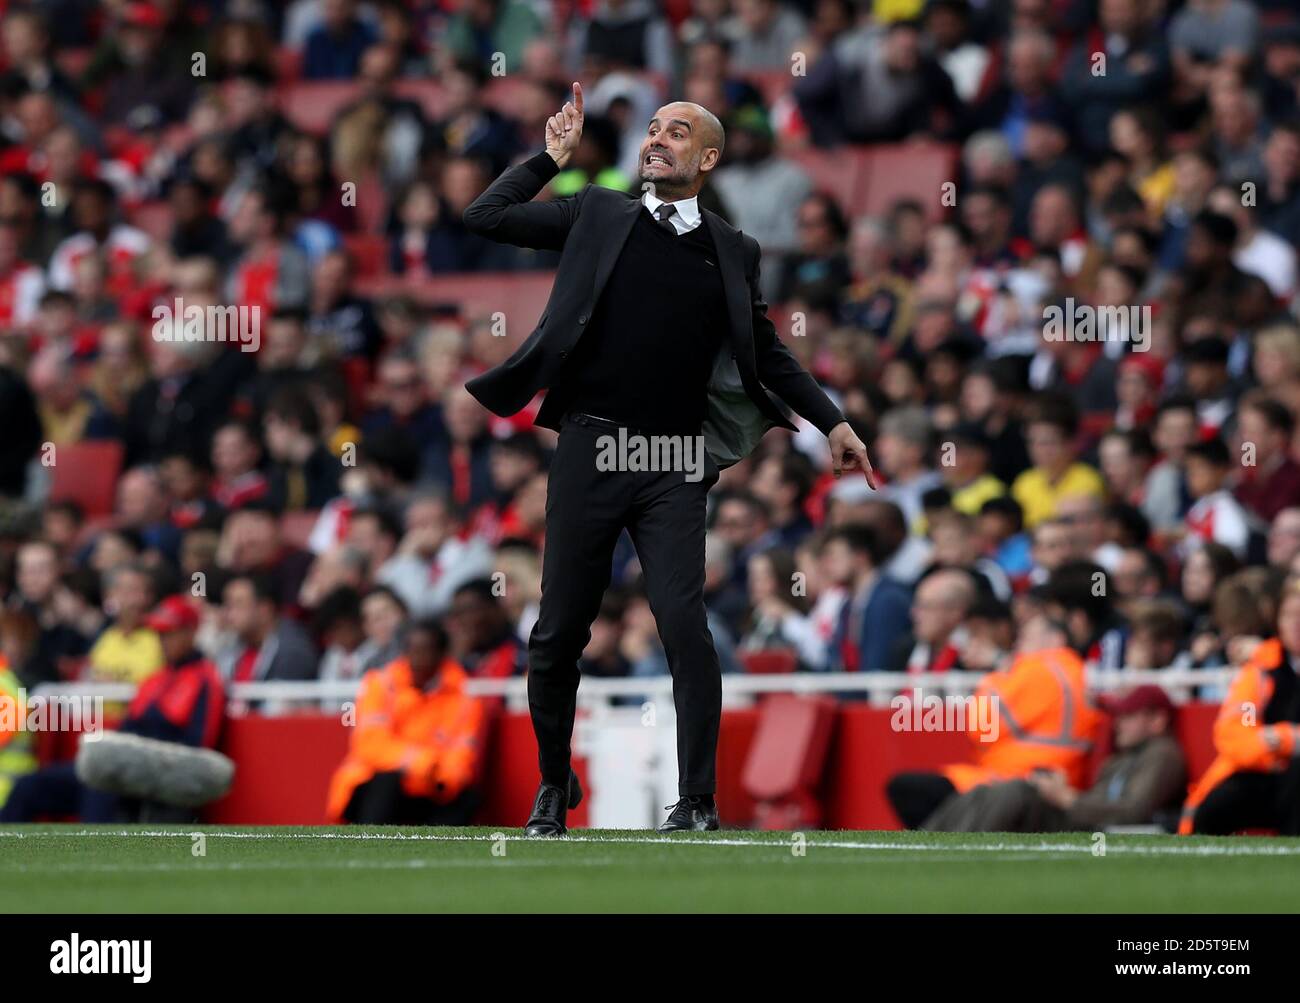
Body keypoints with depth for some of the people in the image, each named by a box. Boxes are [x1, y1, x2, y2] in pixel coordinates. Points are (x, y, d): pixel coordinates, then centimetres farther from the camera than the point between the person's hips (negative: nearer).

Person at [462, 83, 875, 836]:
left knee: (685, 627, -13)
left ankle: (699, 804, -8)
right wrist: (553, 157, 5)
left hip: (674, 465, -1)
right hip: (588, 453, 1)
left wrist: (832, 421, 11)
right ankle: (554, 788, 23)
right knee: (559, 632, 5)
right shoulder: (598, 216, 8)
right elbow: (487, 216, 7)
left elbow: (768, 351, 17)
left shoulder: (731, 252, 9)